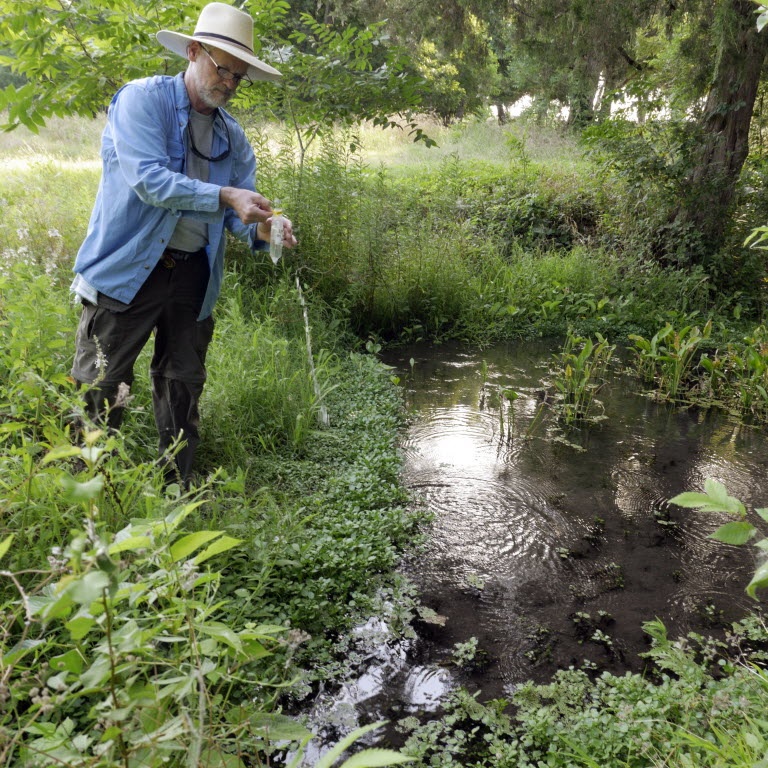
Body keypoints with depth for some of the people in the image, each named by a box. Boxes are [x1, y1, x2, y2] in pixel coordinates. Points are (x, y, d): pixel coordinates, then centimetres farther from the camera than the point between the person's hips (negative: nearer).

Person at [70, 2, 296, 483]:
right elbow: (148, 179, -19)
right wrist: (224, 195, -25)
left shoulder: (233, 137, 11)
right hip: (130, 267, -5)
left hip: (193, 272, 6)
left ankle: (177, 490, 26)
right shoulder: (143, 99, -5)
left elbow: (237, 215, 6)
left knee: (183, 386, 12)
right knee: (100, 387, -1)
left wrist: (262, 230, -17)